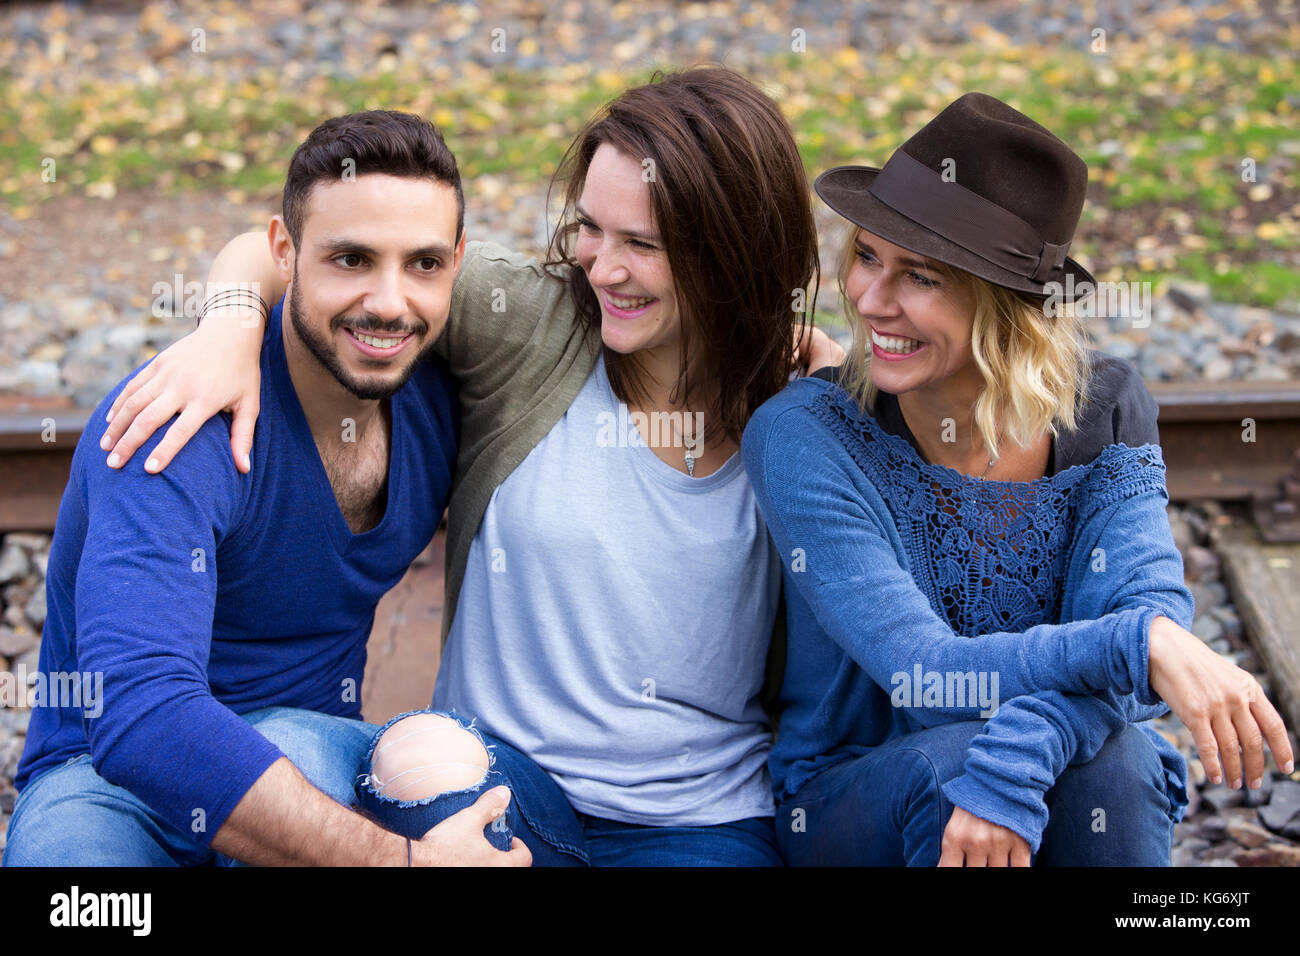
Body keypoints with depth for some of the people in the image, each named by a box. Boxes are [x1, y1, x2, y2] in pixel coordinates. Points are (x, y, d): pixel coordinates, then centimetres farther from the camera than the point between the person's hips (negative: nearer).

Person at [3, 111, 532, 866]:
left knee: (291, 742, -32)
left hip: (313, 751, 3)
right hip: (110, 773, -3)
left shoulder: (442, 392, -4)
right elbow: (137, 715, -37)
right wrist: (404, 858, -39)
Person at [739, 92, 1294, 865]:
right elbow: (922, 670, -24)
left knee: (1111, 759, -31)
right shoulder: (804, 437, -15)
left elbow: (1152, 609, -20)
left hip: (1070, 799, 2)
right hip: (849, 797, -2)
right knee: (948, 758, -33)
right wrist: (1134, 643, -39)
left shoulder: (1106, 408, -6)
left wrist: (1015, 763, -38)